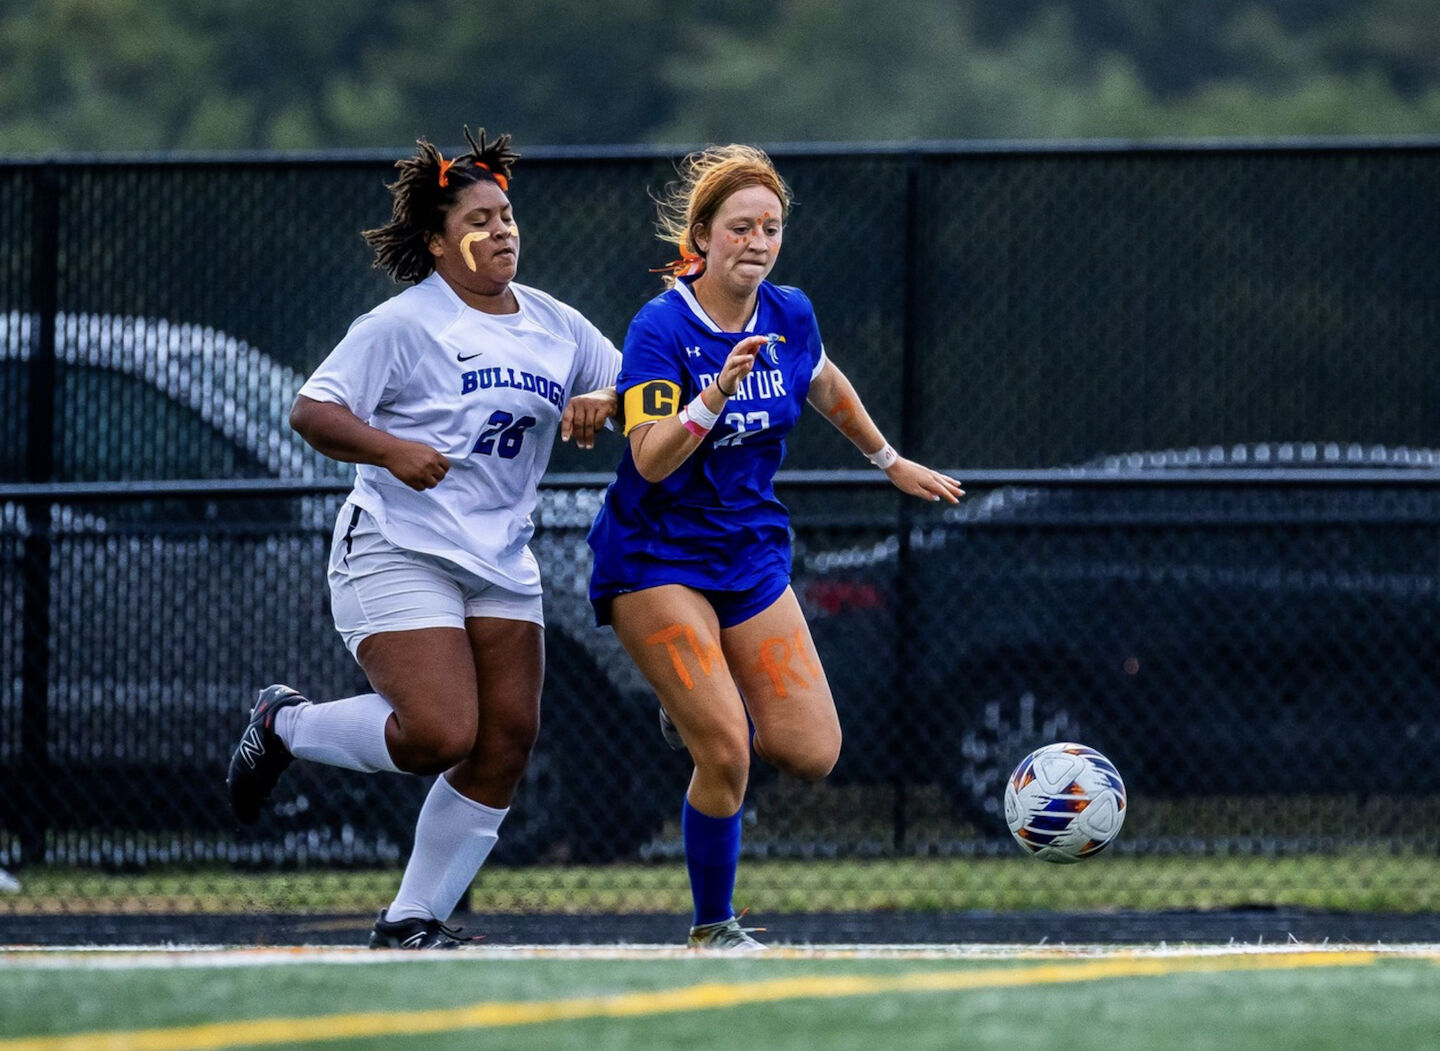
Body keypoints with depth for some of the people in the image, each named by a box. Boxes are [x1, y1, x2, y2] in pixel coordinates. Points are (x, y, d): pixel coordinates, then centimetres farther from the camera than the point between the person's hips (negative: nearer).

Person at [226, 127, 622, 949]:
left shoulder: (556, 326, 10)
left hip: (503, 566, 7)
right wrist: (388, 449, -29)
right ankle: (285, 726, 9)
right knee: (440, 736, -19)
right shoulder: (404, 326, -9)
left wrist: (602, 404, -7)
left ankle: (413, 920, 8)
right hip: (397, 556, -7)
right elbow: (312, 411, -12)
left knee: (506, 744, -3)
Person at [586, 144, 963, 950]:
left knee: (812, 755, -4)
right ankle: (712, 929, 2)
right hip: (657, 558, -6)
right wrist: (719, 392, -40)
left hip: (752, 552, 6)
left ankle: (705, 709, 28)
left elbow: (824, 385, 23)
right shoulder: (662, 327, -17)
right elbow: (651, 459, -27)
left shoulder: (790, 316, -1)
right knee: (726, 755, -17)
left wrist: (891, 461, 34)